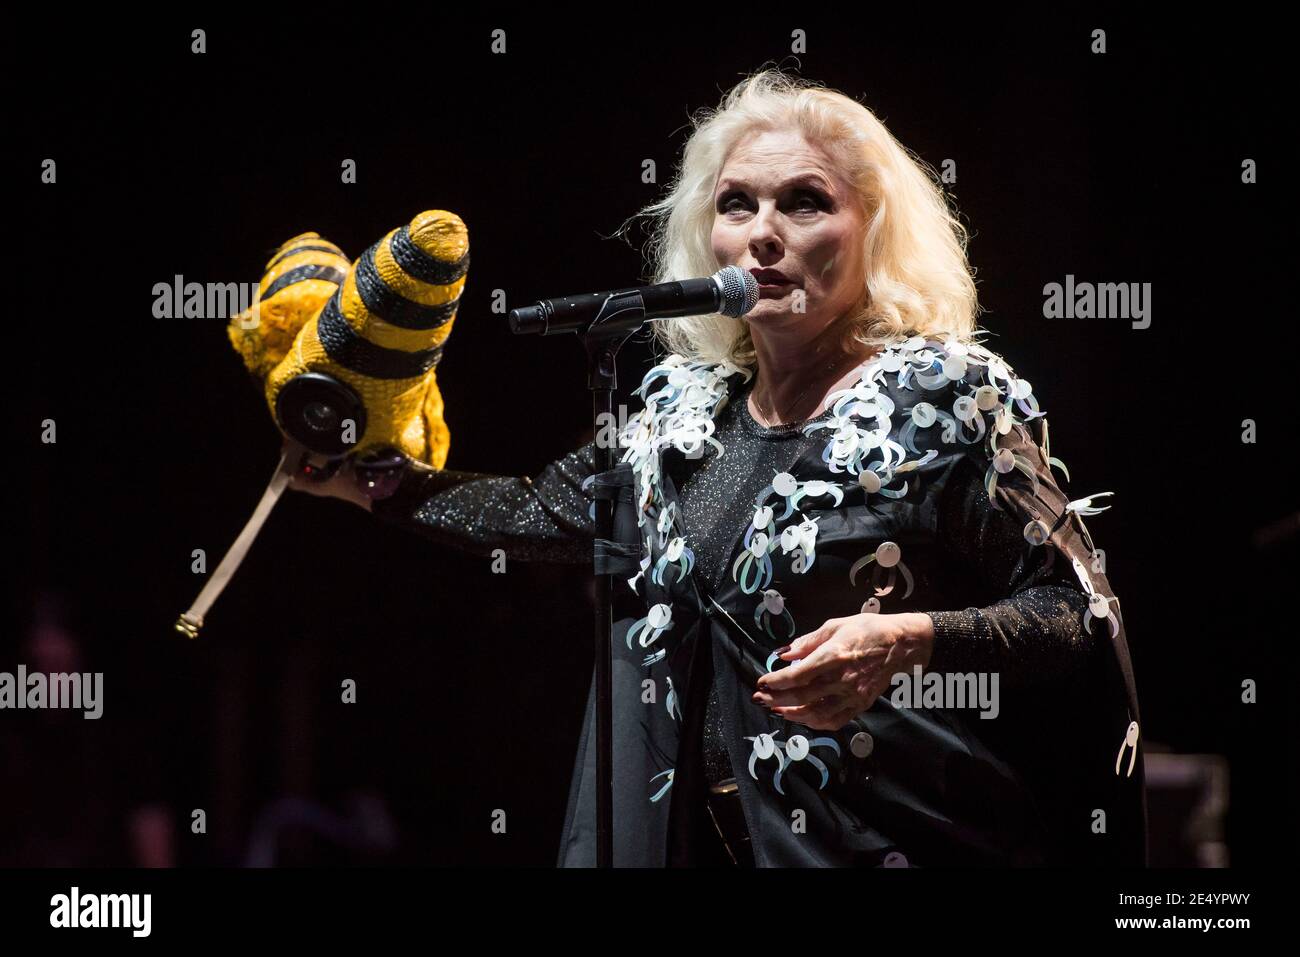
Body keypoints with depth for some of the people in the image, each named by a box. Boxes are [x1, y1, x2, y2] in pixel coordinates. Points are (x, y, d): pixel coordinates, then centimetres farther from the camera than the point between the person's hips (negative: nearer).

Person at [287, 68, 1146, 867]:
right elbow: (546, 512, 25)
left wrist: (908, 641, -25)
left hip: (891, 843, -6)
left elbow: (1078, 613, -11)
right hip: (702, 836, 6)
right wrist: (368, 483, 25)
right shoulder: (687, 409, 9)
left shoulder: (944, 400, -9)